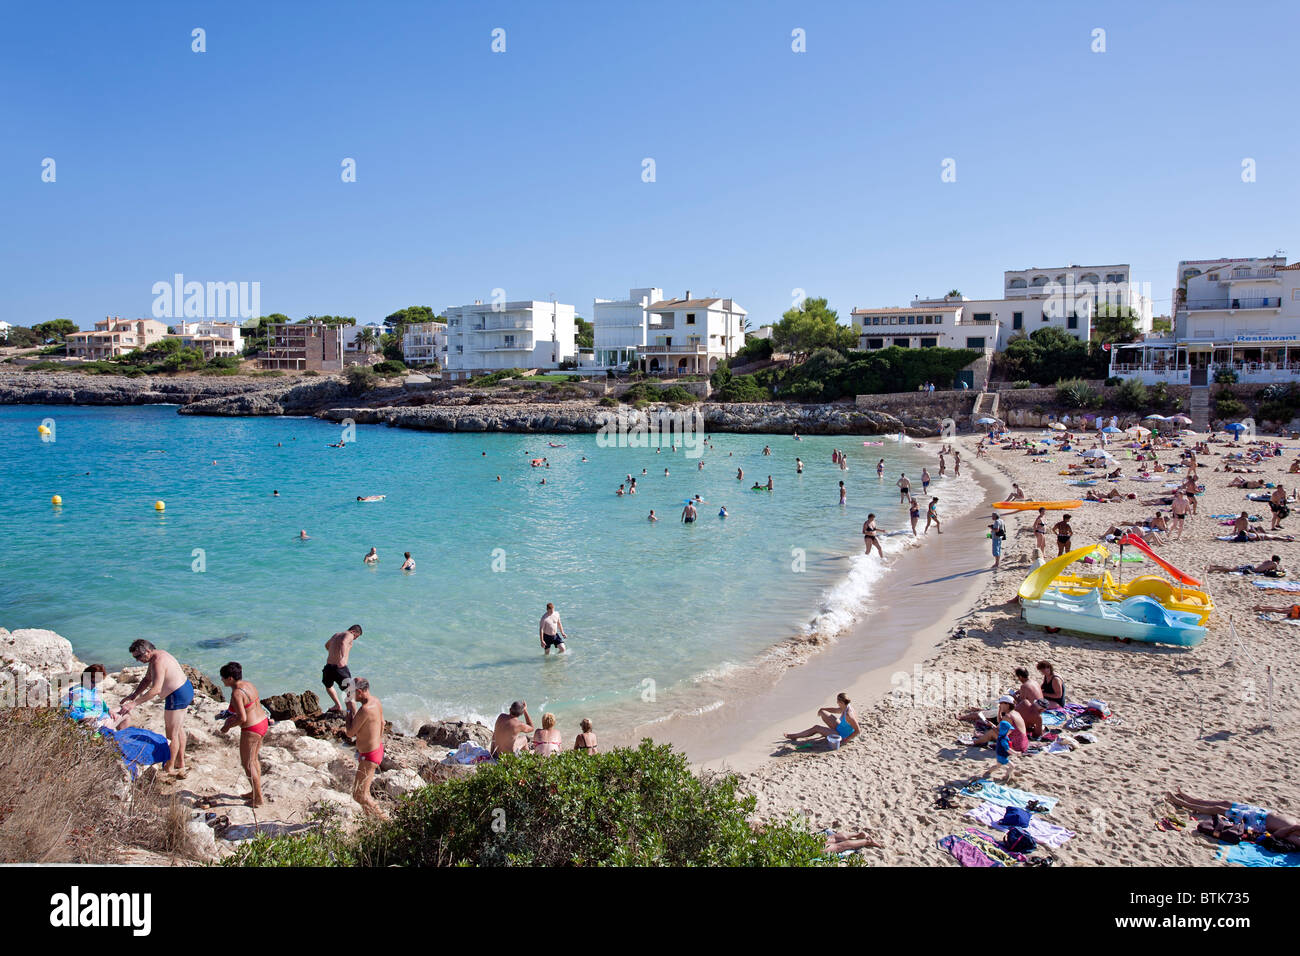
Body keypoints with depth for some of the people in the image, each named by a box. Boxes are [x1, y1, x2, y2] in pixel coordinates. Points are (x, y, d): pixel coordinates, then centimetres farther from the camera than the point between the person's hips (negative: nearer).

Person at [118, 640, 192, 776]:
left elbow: (156, 689, -30)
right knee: (179, 729, 21)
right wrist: (134, 695, 7)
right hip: (185, 689, 11)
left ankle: (169, 769, 13)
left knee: (171, 734, 1)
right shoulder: (156, 656, 9)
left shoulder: (158, 662, -24)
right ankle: (180, 764, 33)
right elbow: (147, 679, 18)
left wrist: (135, 703, -29)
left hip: (178, 696, -11)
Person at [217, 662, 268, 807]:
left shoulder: (236, 693, -22)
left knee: (247, 764, 6)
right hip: (262, 723, 10)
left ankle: (258, 799, 14)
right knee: (254, 759, 24)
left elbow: (242, 718, -25)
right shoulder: (248, 684, 6)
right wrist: (234, 717, 17)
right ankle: (256, 791, 37)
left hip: (251, 730, -10)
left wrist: (228, 726, -8)